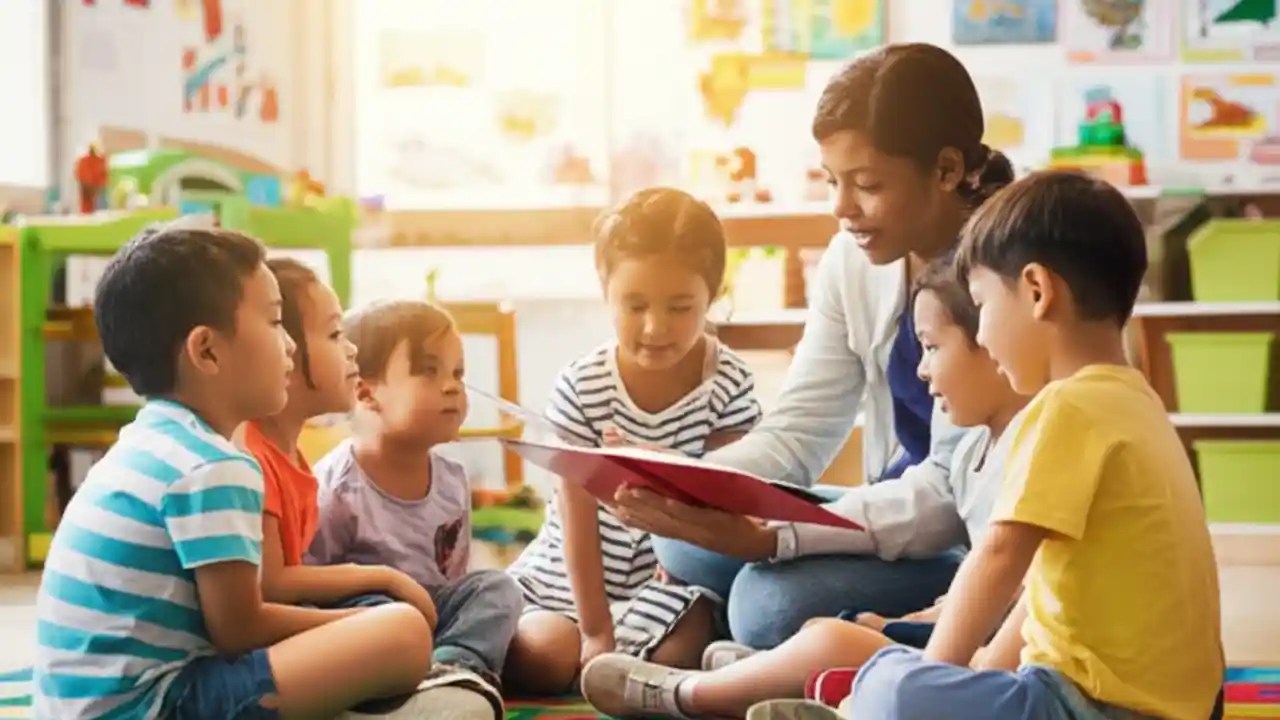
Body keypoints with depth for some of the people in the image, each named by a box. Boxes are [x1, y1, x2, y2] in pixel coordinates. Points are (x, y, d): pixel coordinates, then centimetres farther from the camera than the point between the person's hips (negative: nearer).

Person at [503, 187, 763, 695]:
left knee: (677, 652, -26)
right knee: (538, 658, -22)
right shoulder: (579, 388, -12)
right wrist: (595, 630, -14)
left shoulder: (730, 384, -10)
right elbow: (578, 521, -12)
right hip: (576, 576, 0)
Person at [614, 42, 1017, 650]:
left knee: (775, 602, -25)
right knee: (689, 539, -8)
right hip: (904, 515, 7)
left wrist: (773, 540, -32)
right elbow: (796, 432, 1)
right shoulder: (852, 260, 1)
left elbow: (956, 491, -23)